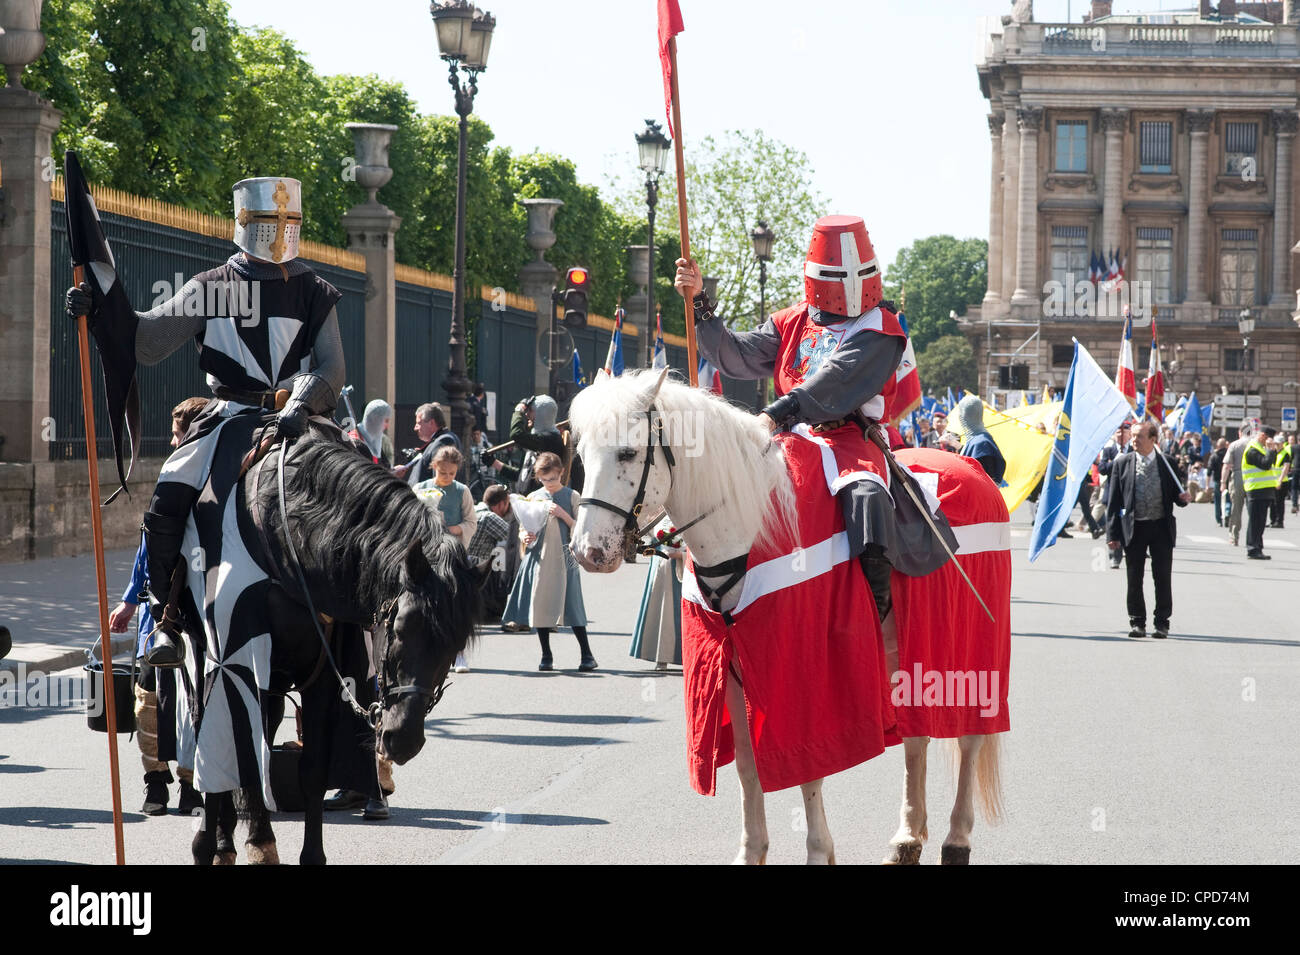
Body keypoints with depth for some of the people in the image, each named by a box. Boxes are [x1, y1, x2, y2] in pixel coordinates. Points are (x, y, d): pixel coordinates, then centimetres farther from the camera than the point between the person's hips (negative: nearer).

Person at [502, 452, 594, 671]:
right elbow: (524, 527, 16)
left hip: (563, 558, -3)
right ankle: (546, 656, 12)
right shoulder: (533, 497, 11)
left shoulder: (571, 497, 3)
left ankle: (587, 655, -2)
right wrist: (525, 536, -6)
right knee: (540, 606, 3)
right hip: (539, 557, 3)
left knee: (571, 607, -8)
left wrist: (562, 514, -13)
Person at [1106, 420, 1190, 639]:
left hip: (1161, 527, 0)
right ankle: (1137, 622, 13)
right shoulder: (1123, 463, 2)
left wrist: (1182, 498, -14)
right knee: (1134, 578, 4)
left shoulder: (1167, 463, 3)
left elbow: (1175, 495, 12)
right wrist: (1112, 534, -5)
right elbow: (1114, 501, 1)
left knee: (1163, 577, 2)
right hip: (1133, 528, 0)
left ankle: (1162, 622, 10)